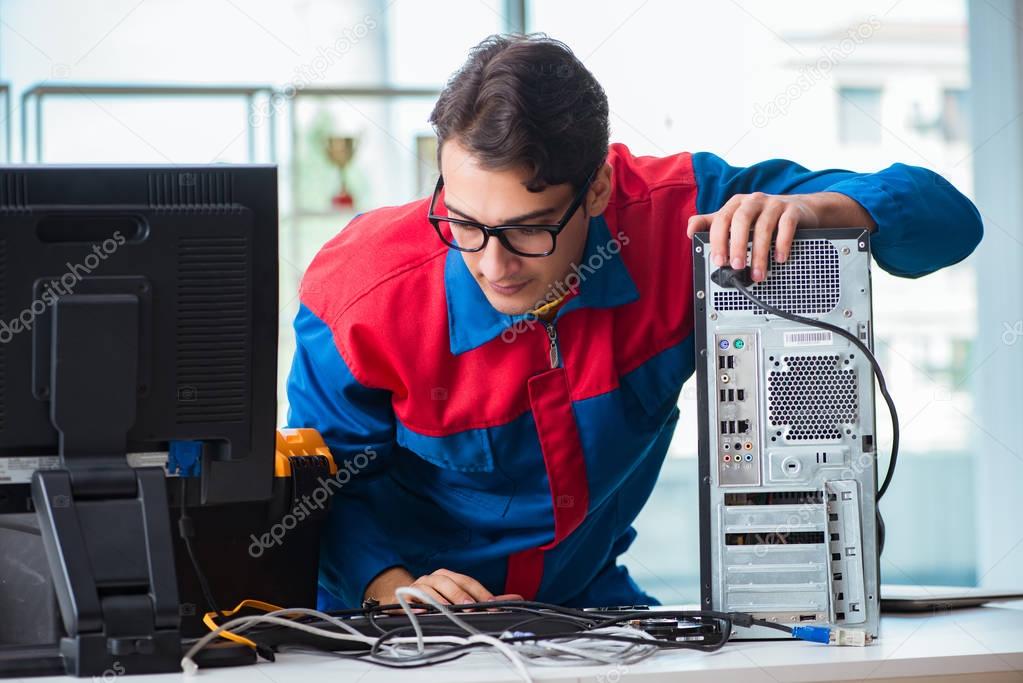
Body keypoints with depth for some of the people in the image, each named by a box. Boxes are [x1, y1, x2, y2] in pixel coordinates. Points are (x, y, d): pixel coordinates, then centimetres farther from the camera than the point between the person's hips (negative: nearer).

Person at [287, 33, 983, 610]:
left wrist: (809, 209, -33)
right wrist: (392, 587, -24)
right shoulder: (360, 293, -20)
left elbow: (946, 218, -13)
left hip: (588, 602, 1)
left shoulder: (674, 214, -17)